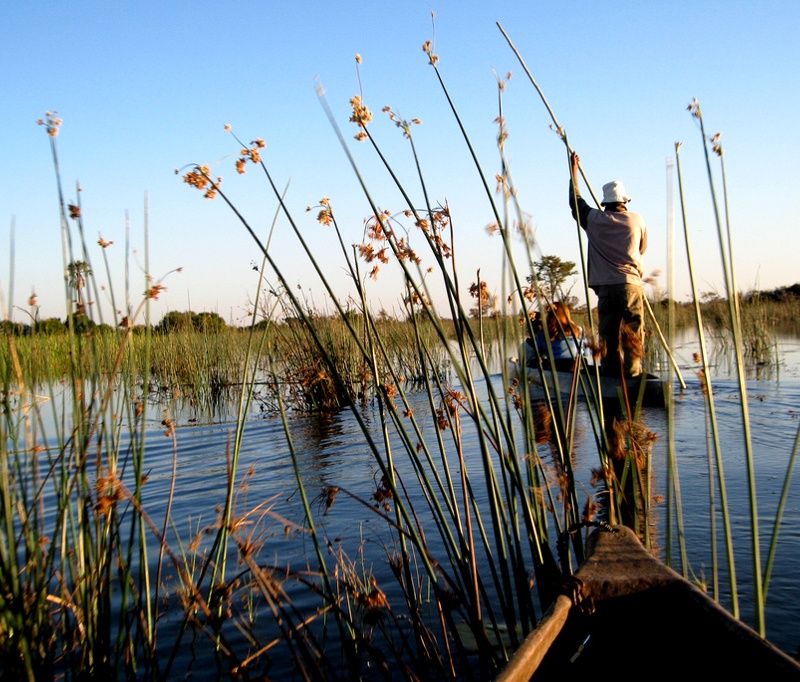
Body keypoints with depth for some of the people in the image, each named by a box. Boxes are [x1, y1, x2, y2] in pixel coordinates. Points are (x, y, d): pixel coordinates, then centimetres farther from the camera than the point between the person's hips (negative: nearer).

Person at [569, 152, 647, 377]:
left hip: (606, 285, 1)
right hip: (631, 284, -1)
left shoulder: (594, 219, 3)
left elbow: (575, 203, 21)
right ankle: (631, 373, -3)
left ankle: (611, 371, 5)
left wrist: (574, 171, 31)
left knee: (608, 332, 6)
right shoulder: (637, 220, 3)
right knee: (633, 333, 1)